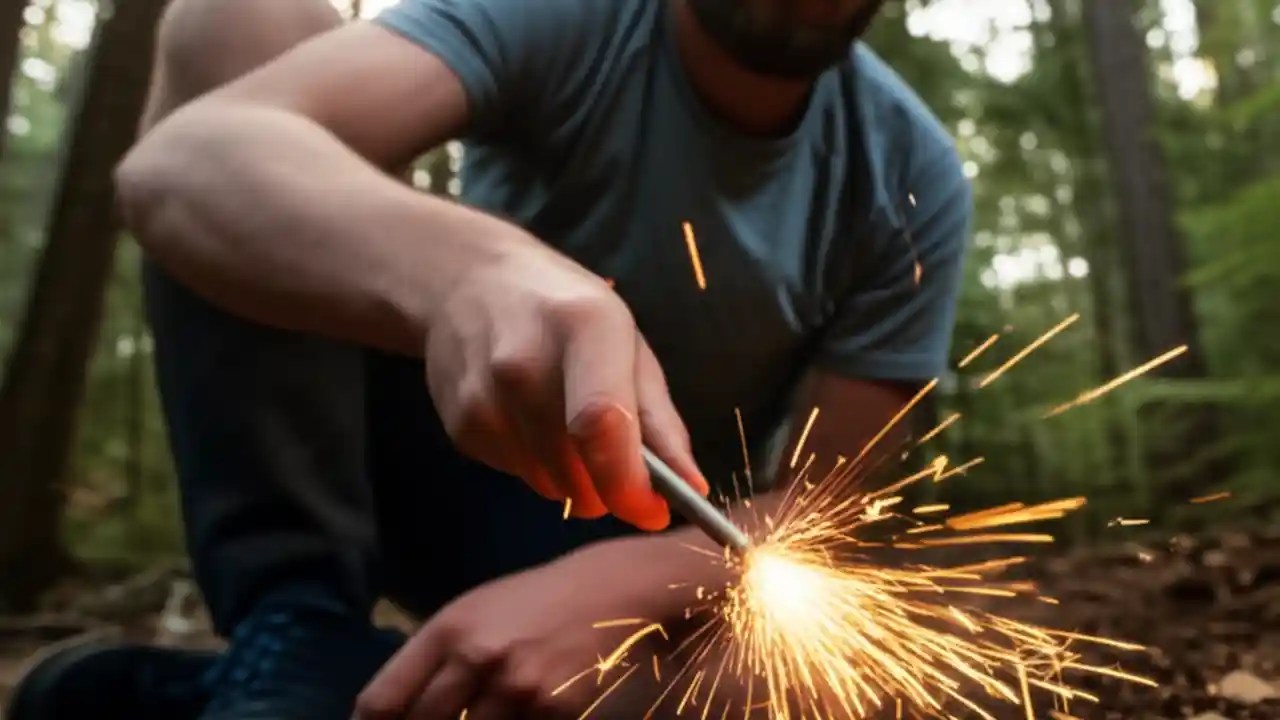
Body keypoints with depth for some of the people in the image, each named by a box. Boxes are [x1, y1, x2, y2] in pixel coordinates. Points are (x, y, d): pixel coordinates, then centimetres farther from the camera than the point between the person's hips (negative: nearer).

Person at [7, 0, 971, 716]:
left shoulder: (912, 179, -12)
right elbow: (178, 166, -32)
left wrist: (600, 591, -32)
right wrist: (467, 269, -53)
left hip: (646, 543, 2)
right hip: (430, 465, -1)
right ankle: (290, 640, -20)